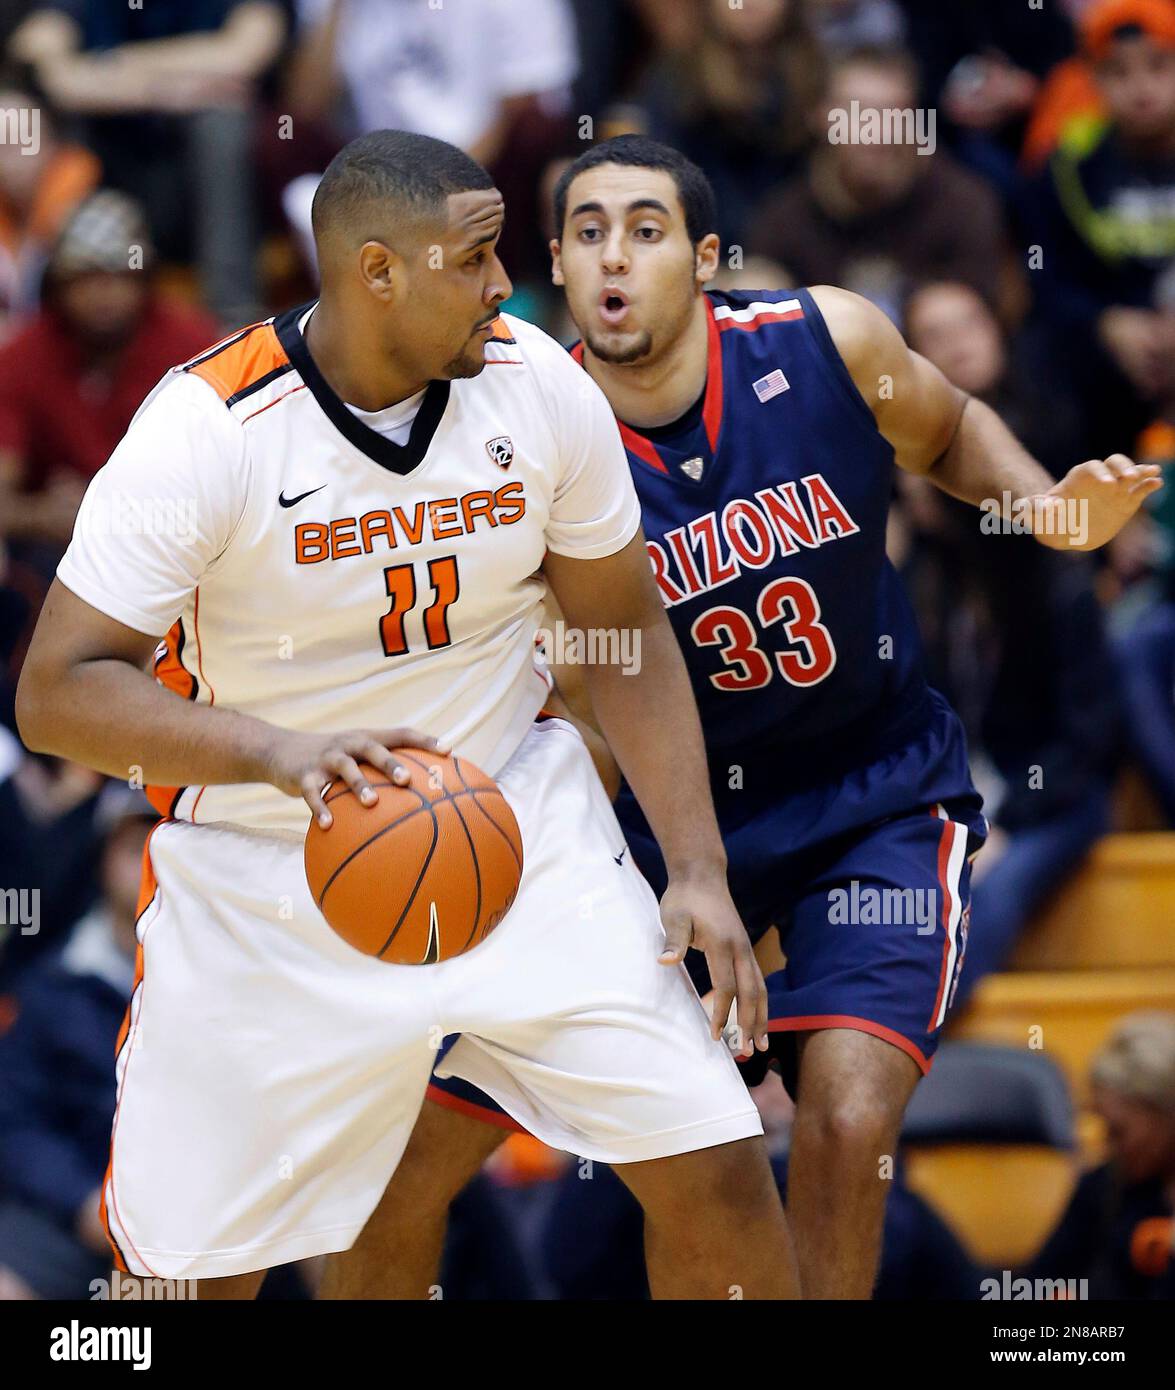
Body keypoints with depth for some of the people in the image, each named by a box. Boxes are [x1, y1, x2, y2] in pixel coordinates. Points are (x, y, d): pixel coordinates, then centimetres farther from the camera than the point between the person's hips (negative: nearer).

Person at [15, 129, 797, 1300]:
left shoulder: (539, 387, -7)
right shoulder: (206, 426, -19)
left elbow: (625, 633, 6)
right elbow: (57, 692, -21)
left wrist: (698, 868, -4)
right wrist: (280, 750, -36)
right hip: (265, 880, -3)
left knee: (714, 1173, -7)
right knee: (187, 1257, 0)